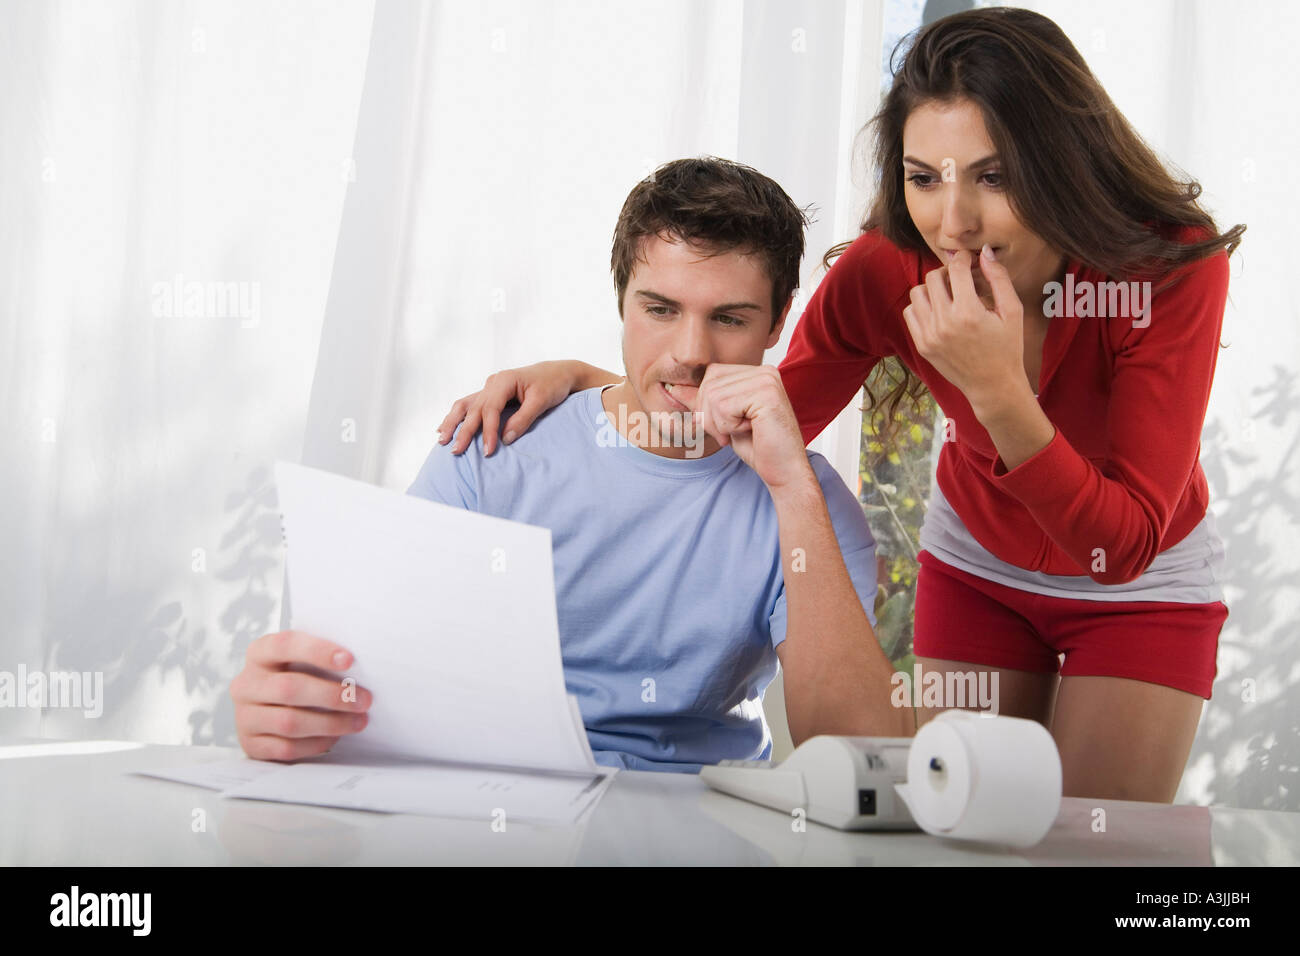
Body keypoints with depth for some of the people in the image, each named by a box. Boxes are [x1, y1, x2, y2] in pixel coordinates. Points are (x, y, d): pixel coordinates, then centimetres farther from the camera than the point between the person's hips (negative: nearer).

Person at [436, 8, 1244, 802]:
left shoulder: (1174, 265, -31)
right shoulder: (883, 273, -25)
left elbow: (1124, 545, -33)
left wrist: (996, 390, -47)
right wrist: (580, 379, -23)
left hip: (1144, 583, -1)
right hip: (978, 565, 2)